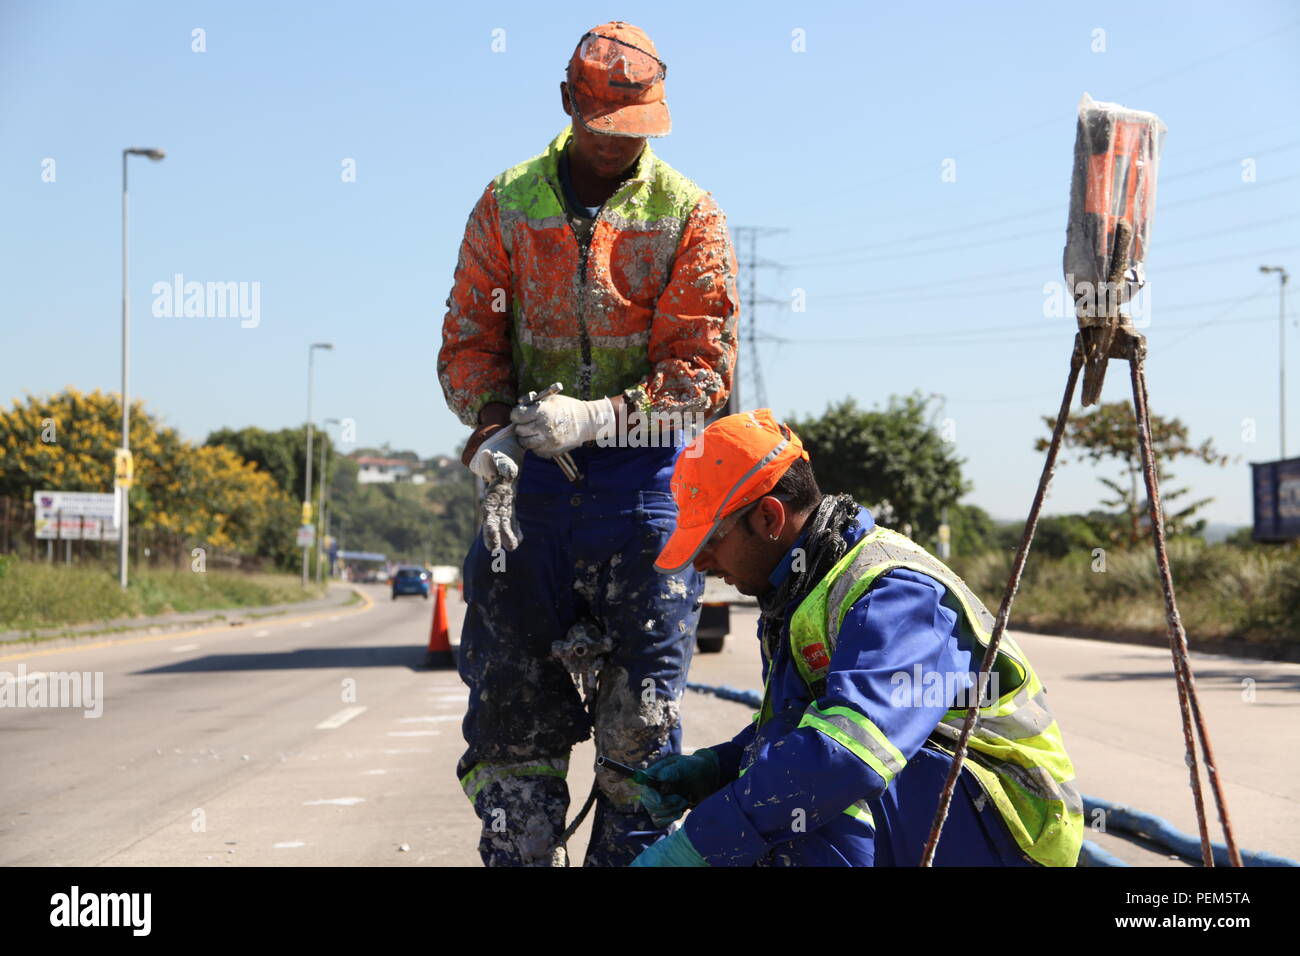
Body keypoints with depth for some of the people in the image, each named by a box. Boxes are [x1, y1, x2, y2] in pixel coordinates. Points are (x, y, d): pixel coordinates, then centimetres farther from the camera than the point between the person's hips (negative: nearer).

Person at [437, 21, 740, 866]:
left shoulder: (689, 216, 0)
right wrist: (493, 431, -12)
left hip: (643, 480, -2)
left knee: (640, 709, -1)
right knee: (512, 699, 2)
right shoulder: (508, 204, 8)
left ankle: (631, 855, 10)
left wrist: (598, 418, -20)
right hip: (531, 478, 2)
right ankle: (516, 855, 11)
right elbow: (469, 336, 7)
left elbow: (703, 367, -6)